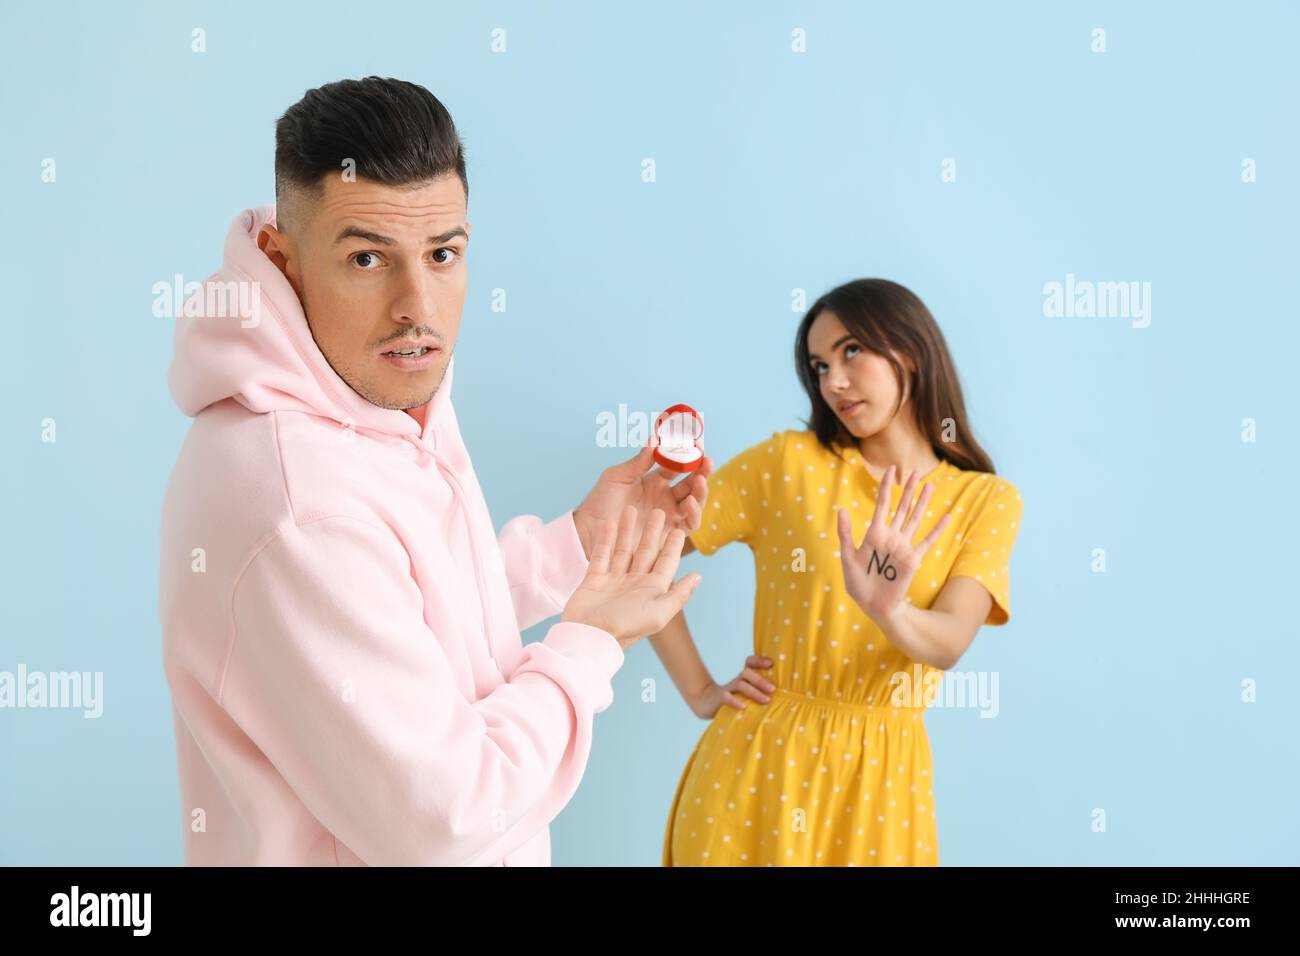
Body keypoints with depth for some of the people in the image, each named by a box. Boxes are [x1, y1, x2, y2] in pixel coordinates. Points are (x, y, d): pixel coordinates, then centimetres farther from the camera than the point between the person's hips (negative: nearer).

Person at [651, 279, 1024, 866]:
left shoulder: (988, 500, -2)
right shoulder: (788, 460, -5)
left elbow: (949, 642, -17)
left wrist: (887, 611, -37)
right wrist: (699, 692, -6)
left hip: (882, 775, 1)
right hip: (760, 758, -1)